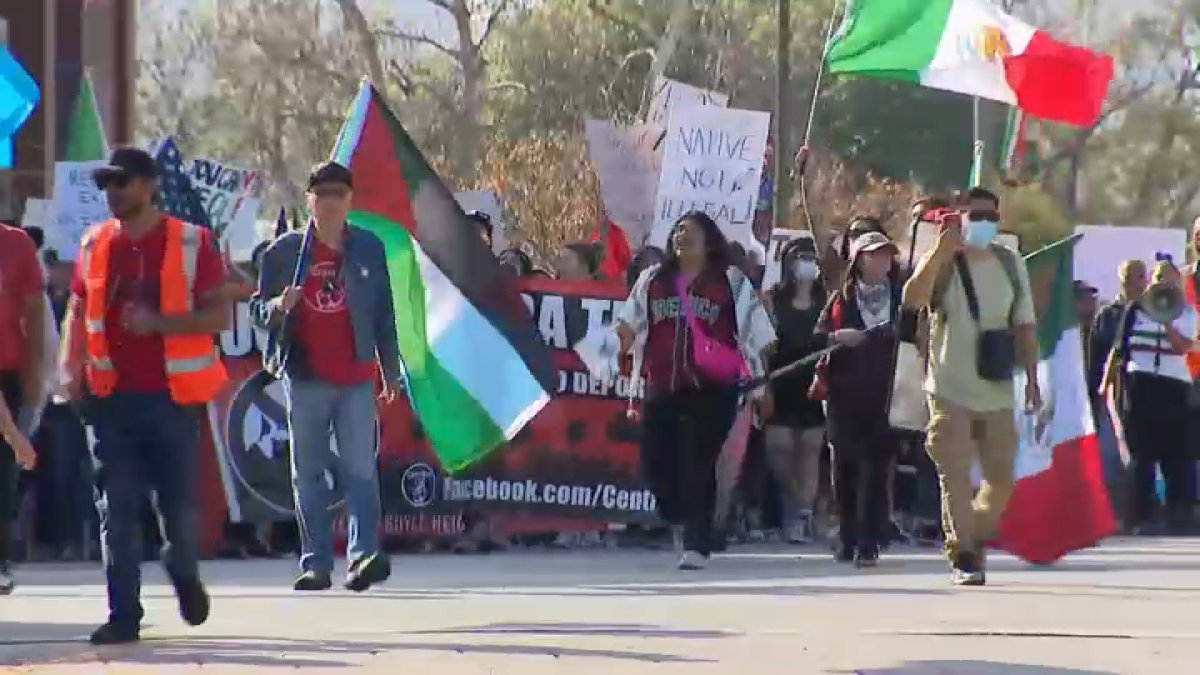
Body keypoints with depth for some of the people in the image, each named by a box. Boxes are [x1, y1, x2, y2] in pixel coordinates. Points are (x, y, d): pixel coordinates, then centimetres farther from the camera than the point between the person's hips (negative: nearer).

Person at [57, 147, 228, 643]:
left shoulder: (191, 244, -2)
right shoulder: (94, 245, 9)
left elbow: (219, 315, -4)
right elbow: (78, 312, 15)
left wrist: (159, 322, -18)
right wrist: (70, 368, 0)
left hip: (172, 396, -2)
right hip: (111, 397, 2)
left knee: (179, 504, 2)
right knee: (117, 509, -4)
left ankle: (184, 573, 34)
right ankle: (123, 615, -2)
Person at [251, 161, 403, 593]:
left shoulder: (369, 250, 8)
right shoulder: (285, 250, 6)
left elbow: (385, 314, 11)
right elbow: (256, 309, 8)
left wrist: (391, 371, 8)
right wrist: (277, 307, -15)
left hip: (357, 379, -1)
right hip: (304, 378, 1)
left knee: (360, 469, -10)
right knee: (308, 475, 3)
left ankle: (364, 556, -18)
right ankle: (316, 564, 6)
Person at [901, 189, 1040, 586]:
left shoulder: (1011, 265, 9)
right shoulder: (942, 263, -4)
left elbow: (1025, 325, 12)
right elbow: (912, 299, -23)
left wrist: (1032, 379, 6)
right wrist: (941, 251, -29)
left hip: (997, 393, 4)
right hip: (950, 393, -4)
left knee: (1002, 479, 8)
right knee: (956, 478, -8)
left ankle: (976, 535, 32)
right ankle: (962, 556, -6)